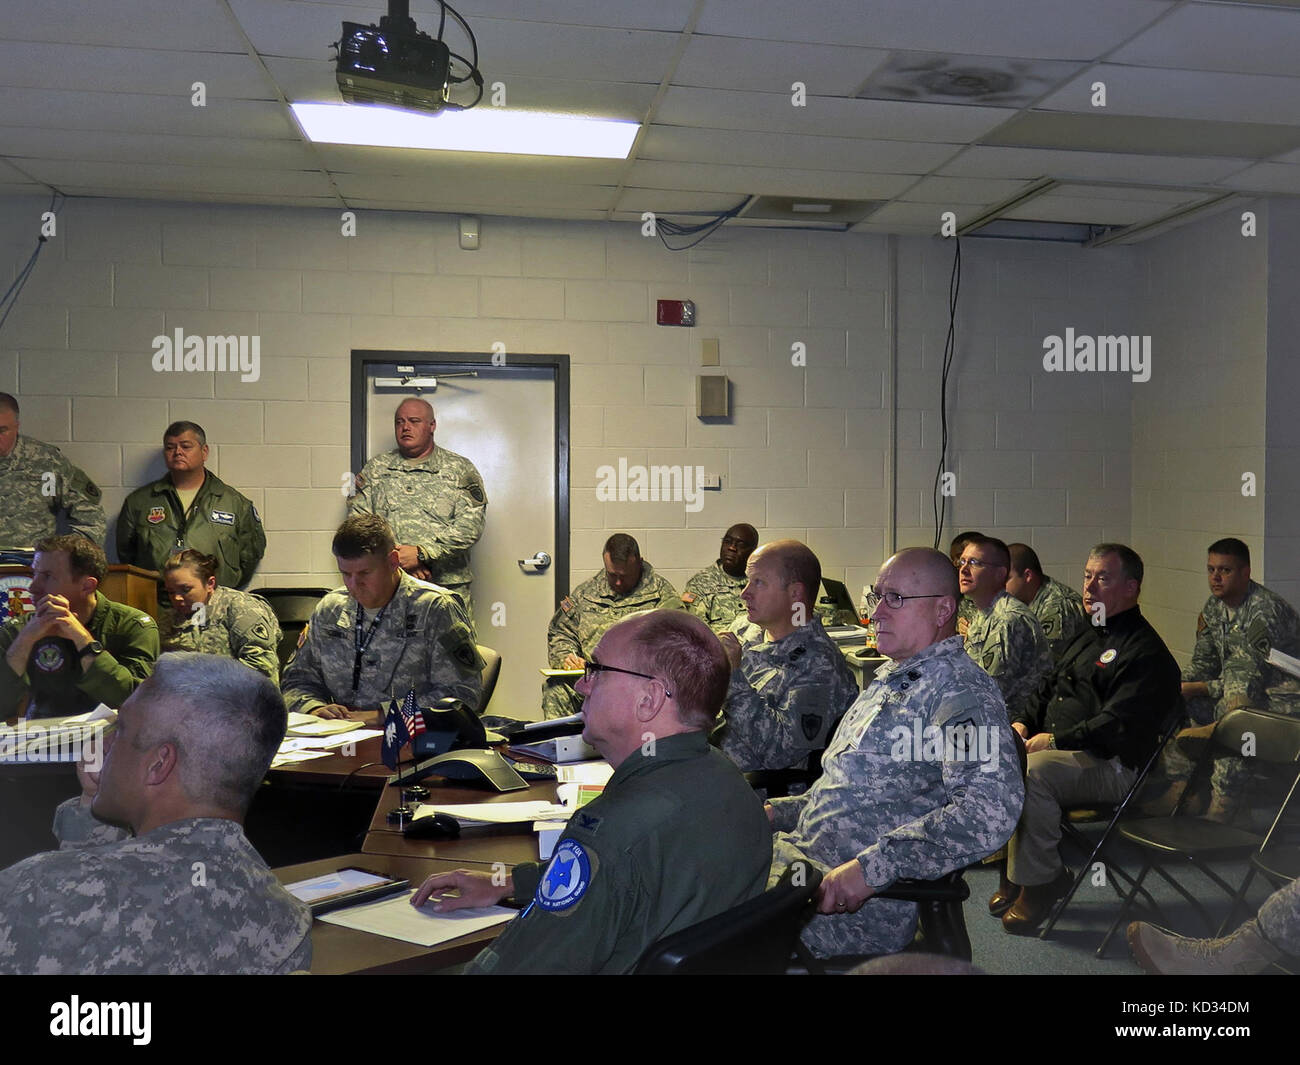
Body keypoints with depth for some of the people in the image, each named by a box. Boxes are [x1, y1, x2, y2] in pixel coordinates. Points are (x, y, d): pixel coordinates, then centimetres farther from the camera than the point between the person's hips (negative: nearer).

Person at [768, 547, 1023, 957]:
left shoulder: (959, 688, -11)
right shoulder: (890, 678, 18)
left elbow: (993, 808, -28)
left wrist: (871, 868, -29)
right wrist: (775, 812, 14)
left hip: (867, 906, -8)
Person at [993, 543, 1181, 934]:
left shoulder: (1146, 652, -9)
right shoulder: (1087, 638, 22)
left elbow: (1117, 726, -20)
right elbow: (1049, 692, 27)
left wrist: (1054, 740, -20)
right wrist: (1023, 723, 6)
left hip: (1112, 766, -9)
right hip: (1063, 752, 9)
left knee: (1030, 771, -34)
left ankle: (1037, 882, -17)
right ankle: (1015, 870, 0)